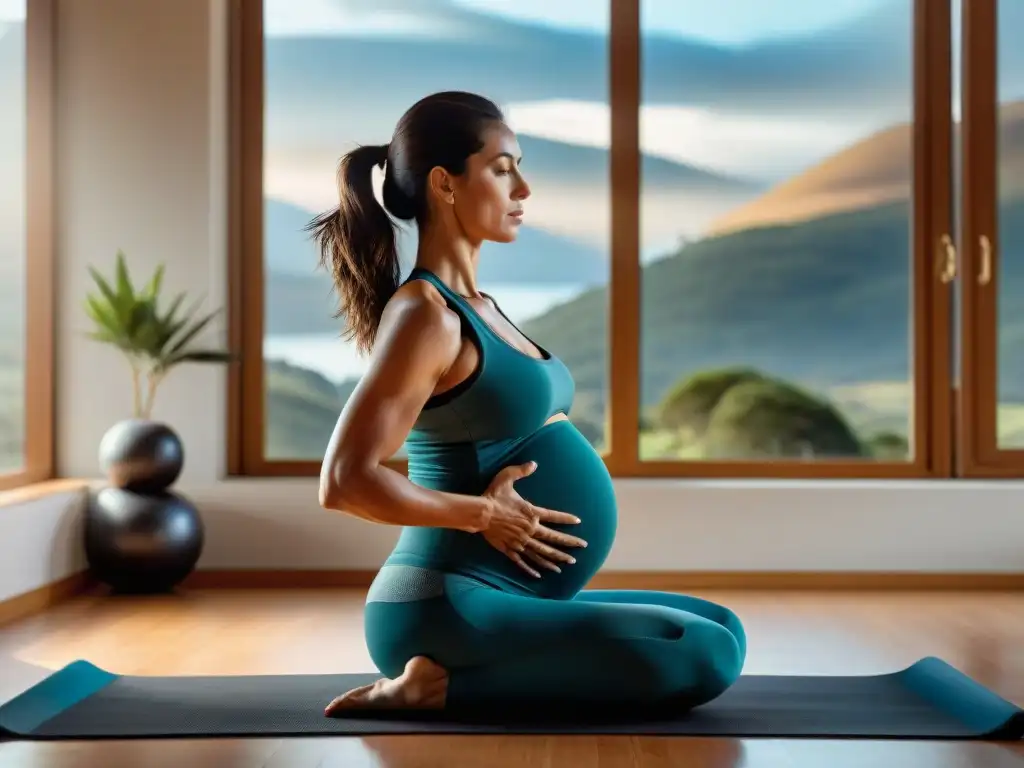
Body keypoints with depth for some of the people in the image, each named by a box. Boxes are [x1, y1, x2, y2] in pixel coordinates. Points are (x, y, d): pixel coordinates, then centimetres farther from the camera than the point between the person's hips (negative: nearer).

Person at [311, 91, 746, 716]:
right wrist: (482, 515, -15)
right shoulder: (424, 314, -15)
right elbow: (346, 481, -22)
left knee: (721, 630, 14)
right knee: (706, 657, -19)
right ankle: (441, 686, -10)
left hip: (491, 604, 9)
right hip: (446, 611, -9)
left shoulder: (475, 307, 13)